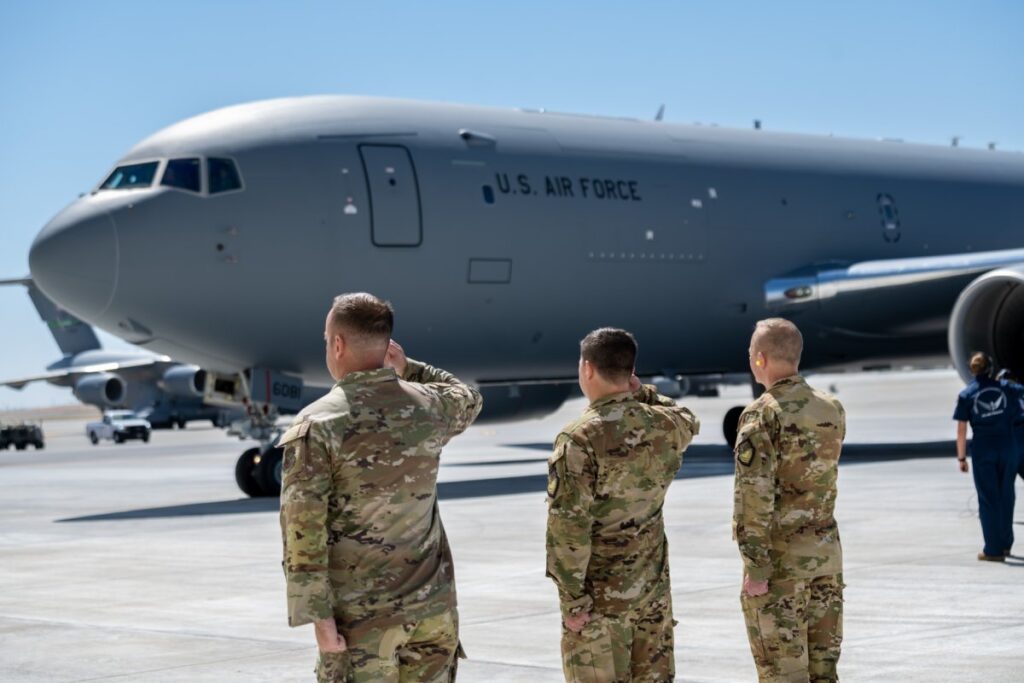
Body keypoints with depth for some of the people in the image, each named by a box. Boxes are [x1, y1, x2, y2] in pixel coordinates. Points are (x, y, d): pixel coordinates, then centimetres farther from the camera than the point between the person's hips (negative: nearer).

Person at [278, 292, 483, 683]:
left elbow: (303, 529, -16)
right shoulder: (428, 406, 1)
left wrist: (318, 615, -11)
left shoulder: (317, 424, -13)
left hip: (361, 615, -4)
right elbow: (468, 401, 28)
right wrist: (408, 369, 20)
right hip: (432, 606, 4)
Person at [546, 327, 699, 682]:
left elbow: (569, 524, -20)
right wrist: (644, 394, 16)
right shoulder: (665, 425, -1)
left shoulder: (580, 438, -18)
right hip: (654, 586, 6)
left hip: (600, 592, -6)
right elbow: (689, 422, 27)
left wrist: (572, 597, -14)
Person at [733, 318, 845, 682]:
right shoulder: (833, 409, 7)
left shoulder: (762, 415, -14)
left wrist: (755, 567, -17)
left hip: (780, 556, -6)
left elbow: (755, 496, -19)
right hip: (826, 550, 6)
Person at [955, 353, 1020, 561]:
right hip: (1007, 447, 2)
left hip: (983, 450, -2)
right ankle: (1006, 544, 27)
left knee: (988, 499, 4)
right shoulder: (1005, 387, 2)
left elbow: (961, 430, -4)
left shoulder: (966, 395, -2)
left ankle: (993, 550, 3)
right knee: (1006, 496, 17)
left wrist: (961, 457, 1)